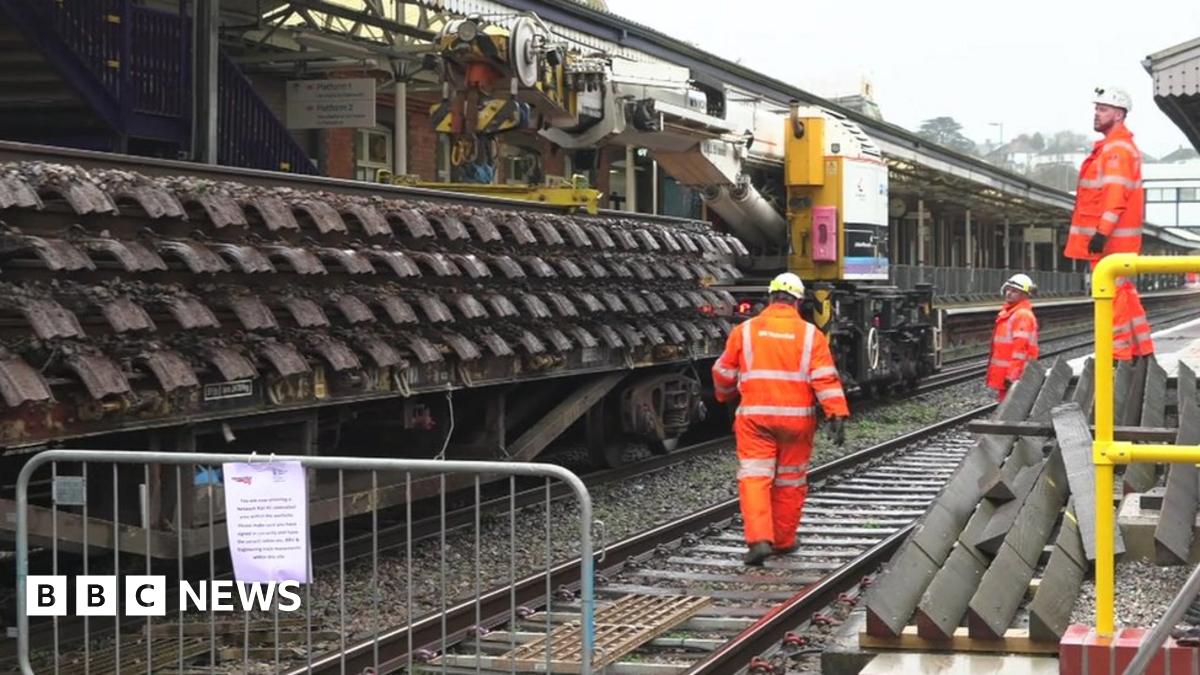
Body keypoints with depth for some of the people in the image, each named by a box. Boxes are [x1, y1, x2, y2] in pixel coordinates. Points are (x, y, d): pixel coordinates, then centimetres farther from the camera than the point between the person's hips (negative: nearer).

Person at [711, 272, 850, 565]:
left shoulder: (745, 331, 3)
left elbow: (724, 373, 12)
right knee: (790, 480, 13)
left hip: (755, 416, -1)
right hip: (796, 418, 1)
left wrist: (725, 396, 32)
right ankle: (784, 540, 24)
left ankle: (759, 539, -18)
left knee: (754, 476, -2)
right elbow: (825, 378, -8)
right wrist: (837, 415, -8)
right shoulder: (810, 334, 0)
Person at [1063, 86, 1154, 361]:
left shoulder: (1118, 149, -13)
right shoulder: (1111, 147, 20)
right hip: (1114, 238, 11)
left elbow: (1115, 193, -22)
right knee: (1124, 292, 15)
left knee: (1112, 292, -9)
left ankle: (1119, 355, -8)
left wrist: (1102, 231, -27)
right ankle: (1142, 351, 21)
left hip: (1110, 237, -11)